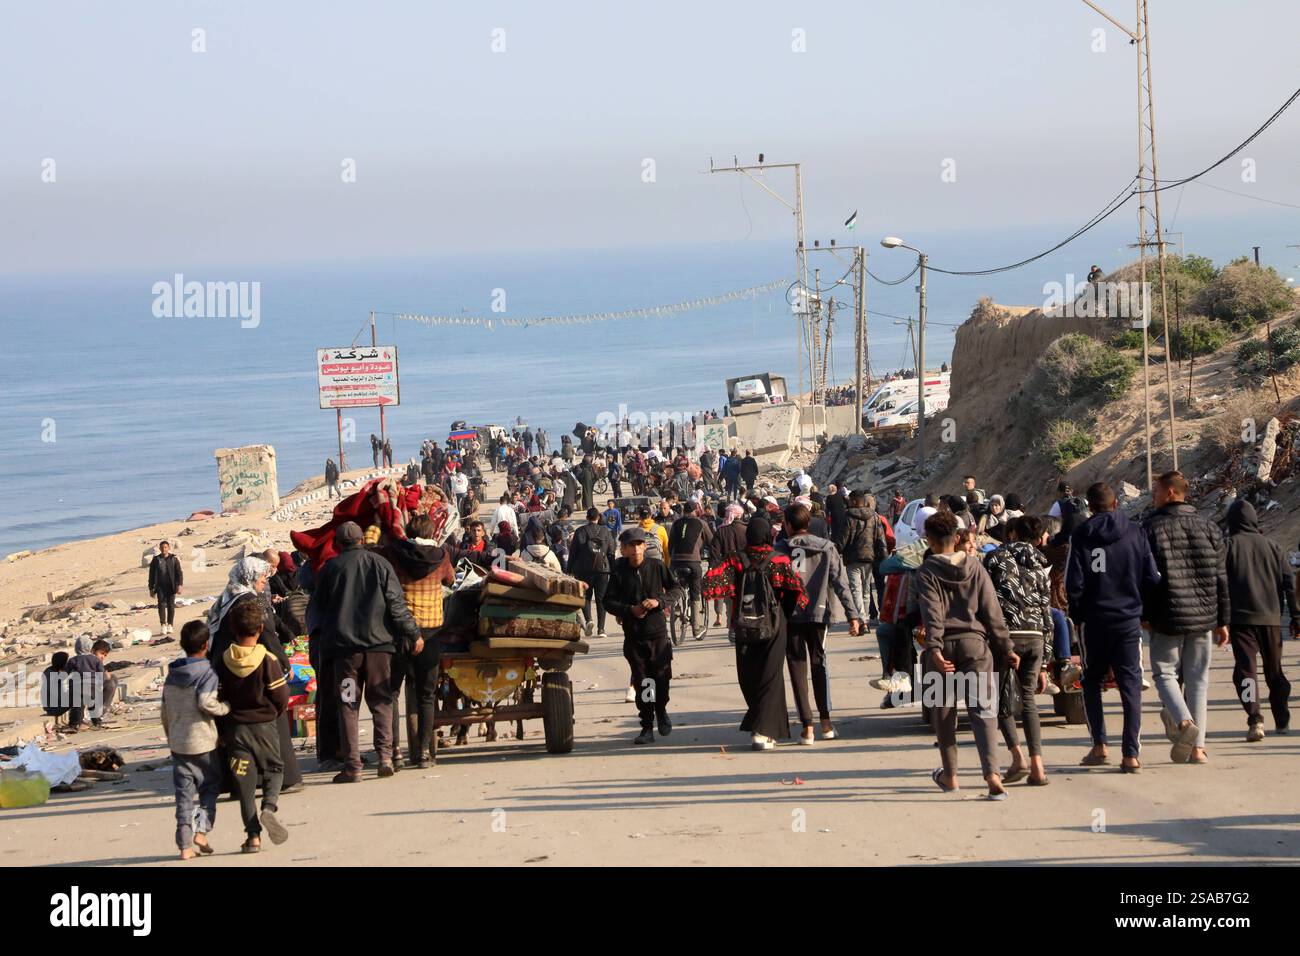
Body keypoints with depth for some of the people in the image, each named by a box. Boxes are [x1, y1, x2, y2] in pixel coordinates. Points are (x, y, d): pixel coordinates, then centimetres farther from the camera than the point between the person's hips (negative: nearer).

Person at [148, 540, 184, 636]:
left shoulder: (174, 559, 4)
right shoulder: (156, 560, 6)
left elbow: (179, 573, 2)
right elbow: (151, 575, 10)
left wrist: (179, 585, -10)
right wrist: (151, 588, 7)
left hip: (171, 586, 0)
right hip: (160, 586, 0)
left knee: (171, 606, 1)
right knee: (161, 604, -11)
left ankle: (169, 625, 9)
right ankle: (163, 625, -13)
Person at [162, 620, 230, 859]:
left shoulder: (172, 675, 9)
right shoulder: (206, 673, -11)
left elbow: (165, 711, 14)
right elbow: (206, 703, -24)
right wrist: (226, 707, -7)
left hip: (177, 742, 5)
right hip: (202, 742, -5)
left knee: (184, 793, 6)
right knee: (210, 787, 11)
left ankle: (185, 844, 3)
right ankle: (201, 829, -6)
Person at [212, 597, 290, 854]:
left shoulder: (223, 662, -4)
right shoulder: (268, 660, -12)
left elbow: (217, 698, 0)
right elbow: (281, 697, -9)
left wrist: (223, 730, 12)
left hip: (234, 728, 2)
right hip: (264, 727, -2)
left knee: (244, 781, 6)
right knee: (273, 769, 16)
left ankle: (253, 835, 3)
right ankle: (269, 806, -14)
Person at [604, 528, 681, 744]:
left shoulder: (657, 566, -2)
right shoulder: (619, 572, -3)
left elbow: (674, 588, 5)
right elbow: (608, 601, 0)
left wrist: (659, 601, -13)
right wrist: (629, 610, -15)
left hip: (658, 631, 0)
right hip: (633, 634, 0)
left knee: (661, 675, -3)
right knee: (641, 682, 2)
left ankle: (661, 710, 27)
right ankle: (647, 728, 10)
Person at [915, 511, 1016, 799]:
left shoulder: (927, 571, -2)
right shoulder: (975, 567, 6)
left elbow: (932, 613, -15)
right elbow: (992, 610, 4)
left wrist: (934, 648, -24)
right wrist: (1005, 647, 8)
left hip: (944, 646, -1)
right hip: (975, 644, 2)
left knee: (943, 712, 14)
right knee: (982, 710, -3)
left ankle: (949, 775, 23)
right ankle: (992, 773, -20)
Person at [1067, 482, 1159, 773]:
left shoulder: (1081, 536, -4)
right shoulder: (1135, 533, -1)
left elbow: (1074, 583, -7)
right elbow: (1152, 578, 0)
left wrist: (1077, 616, 8)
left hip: (1094, 621, 0)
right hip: (1129, 620, 0)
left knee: (1092, 682, 17)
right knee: (1130, 684, 3)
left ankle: (1099, 745, 6)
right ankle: (1131, 754, -4)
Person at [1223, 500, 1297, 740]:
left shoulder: (1229, 545, -1)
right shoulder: (1271, 546, 10)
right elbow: (1289, 581, 7)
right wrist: (1295, 616, 11)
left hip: (1242, 619, -4)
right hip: (1271, 618, 4)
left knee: (1245, 669, -8)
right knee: (1275, 670, 18)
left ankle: (1255, 720, -26)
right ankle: (1282, 720, 27)